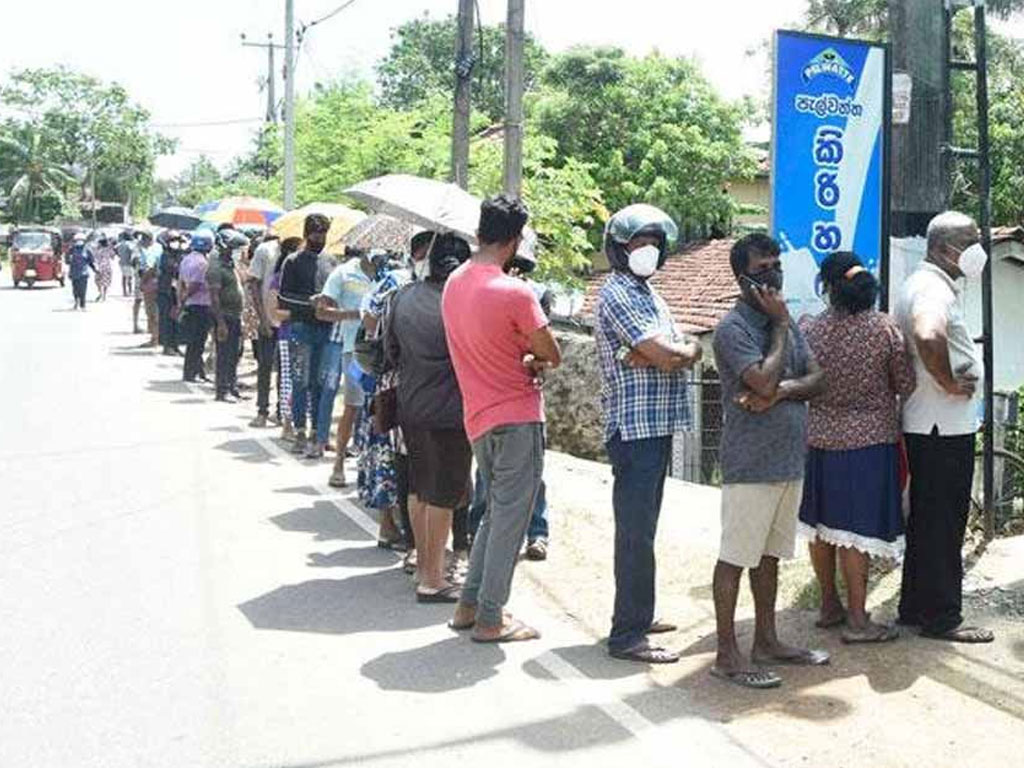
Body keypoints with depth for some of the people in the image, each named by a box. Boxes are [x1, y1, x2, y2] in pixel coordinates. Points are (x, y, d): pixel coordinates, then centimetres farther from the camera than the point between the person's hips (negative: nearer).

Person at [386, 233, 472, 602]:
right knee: (443, 495, 2)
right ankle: (433, 579, 7)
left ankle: (424, 561, 34)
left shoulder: (404, 296, 1)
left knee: (418, 488, 20)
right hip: (448, 412, -7)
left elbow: (390, 347, 12)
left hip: (410, 407, 7)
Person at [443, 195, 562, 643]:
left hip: (479, 417, 8)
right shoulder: (515, 293, -20)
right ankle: (490, 619, 7)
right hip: (517, 418, -8)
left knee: (495, 512, 19)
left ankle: (469, 604, 23)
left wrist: (520, 360, -1)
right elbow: (552, 356, -11)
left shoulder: (454, 284, 4)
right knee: (510, 518, 1)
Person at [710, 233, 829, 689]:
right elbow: (764, 380, -25)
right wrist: (781, 326, -13)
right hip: (750, 464, -8)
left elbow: (817, 380, 5)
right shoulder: (734, 328, -12)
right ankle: (727, 656, 7)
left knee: (770, 554, 17)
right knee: (736, 557, -1)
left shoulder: (785, 322, 13)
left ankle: (766, 641, 28)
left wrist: (781, 391, -15)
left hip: (790, 460, 8)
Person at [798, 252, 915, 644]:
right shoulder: (884, 328, -10)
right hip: (869, 439, -3)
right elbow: (905, 385, -5)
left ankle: (830, 605, 27)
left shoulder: (808, 330, -6)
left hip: (818, 438, 3)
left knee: (821, 525, 14)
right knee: (857, 528, 0)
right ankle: (857, 619, 4)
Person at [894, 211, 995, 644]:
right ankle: (941, 618, 8)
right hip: (945, 426, -10)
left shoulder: (920, 284, 16)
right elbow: (928, 337, -40)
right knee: (943, 525, -1)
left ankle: (915, 607, 26)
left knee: (926, 520, 16)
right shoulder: (934, 289, -18)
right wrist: (950, 383, -25)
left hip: (925, 425, 10)